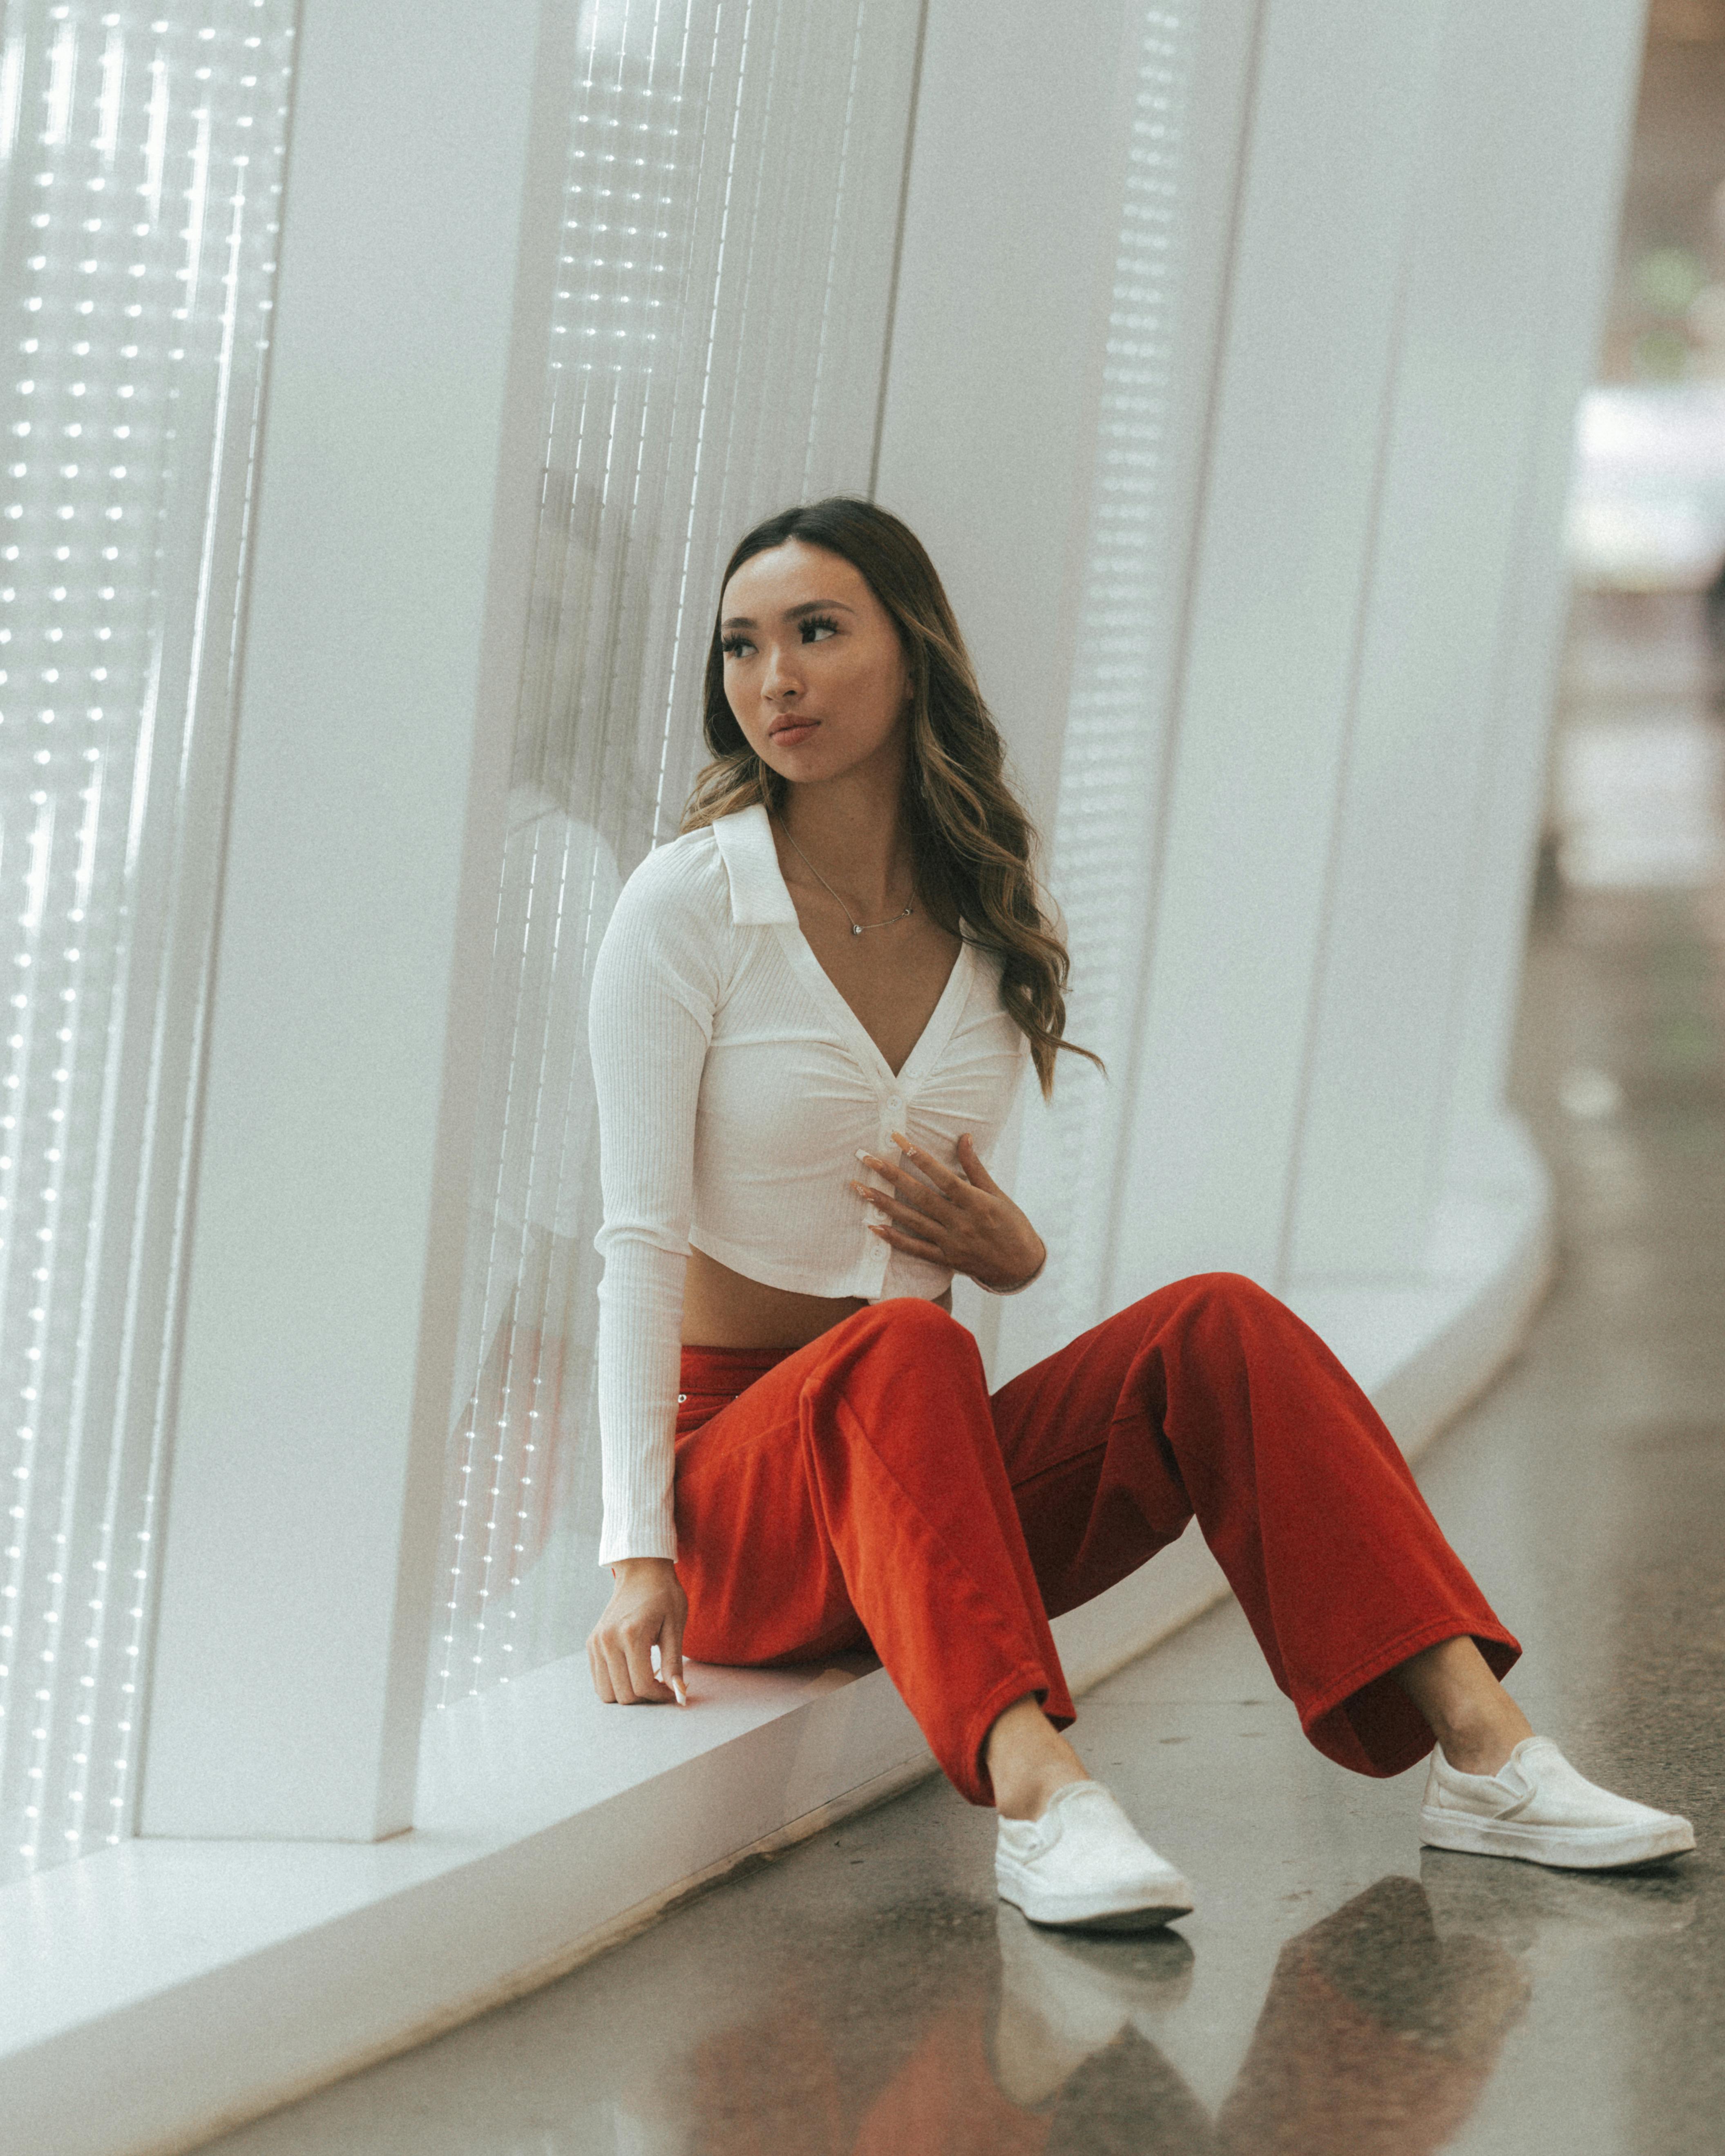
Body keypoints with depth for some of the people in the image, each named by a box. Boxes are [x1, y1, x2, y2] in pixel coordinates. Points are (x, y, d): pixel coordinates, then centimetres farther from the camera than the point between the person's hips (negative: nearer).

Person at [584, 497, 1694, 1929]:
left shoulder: (992, 932, 9)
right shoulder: (690, 903, -6)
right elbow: (641, 1237, -12)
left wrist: (1007, 1251, -9)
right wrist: (637, 1553, -23)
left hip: (927, 1488, 5)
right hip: (735, 1457, -4)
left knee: (1216, 1323, -21)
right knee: (900, 1347, -37)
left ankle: (1484, 1746, -32)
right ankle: (1037, 1792, -55)